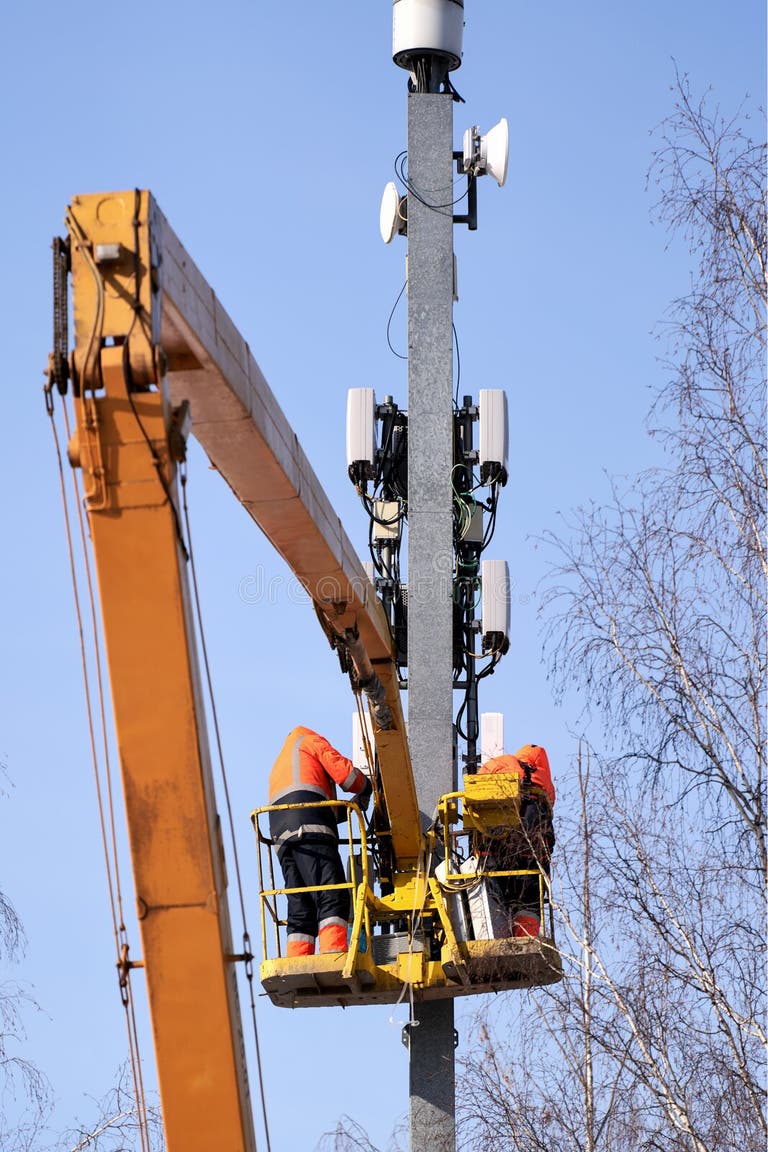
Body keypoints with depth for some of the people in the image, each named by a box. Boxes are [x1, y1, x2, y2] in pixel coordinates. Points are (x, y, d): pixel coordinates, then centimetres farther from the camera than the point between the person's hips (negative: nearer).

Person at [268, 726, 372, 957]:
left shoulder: (279, 766, 41)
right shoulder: (310, 741, 20)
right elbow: (342, 770, 4)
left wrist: (345, 808, 33)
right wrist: (365, 787, 21)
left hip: (282, 839, 8)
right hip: (311, 831, -8)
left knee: (300, 910, 2)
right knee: (333, 899, -18)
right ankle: (334, 956, -34)